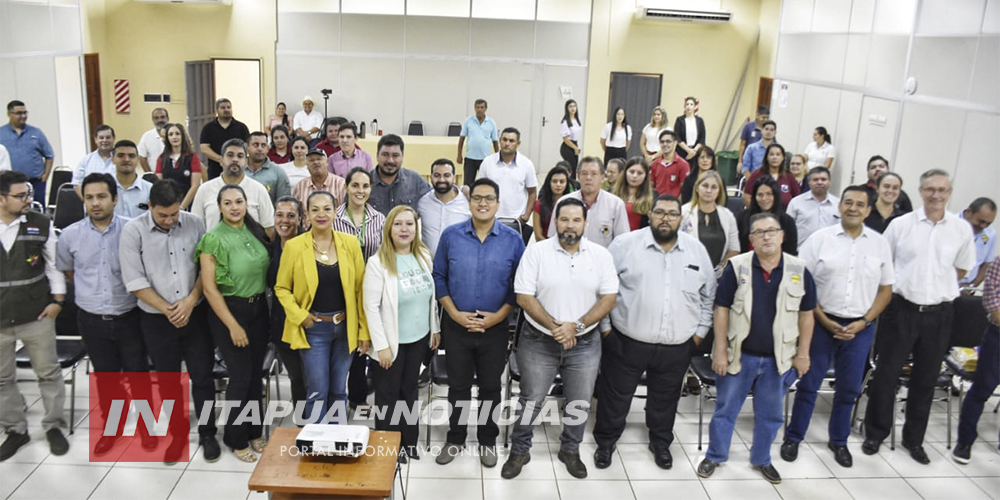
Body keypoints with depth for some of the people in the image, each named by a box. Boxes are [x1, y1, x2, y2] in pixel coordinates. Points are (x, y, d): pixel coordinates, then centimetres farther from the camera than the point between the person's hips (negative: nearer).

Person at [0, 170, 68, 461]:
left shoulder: (41, 225, -4)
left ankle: (54, 426, 25)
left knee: (48, 373, 9)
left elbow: (55, 264, 2)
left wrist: (57, 300, -3)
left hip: (37, 317, -1)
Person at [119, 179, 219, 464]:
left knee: (202, 376, 5)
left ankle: (207, 433, 21)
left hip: (195, 314, 1)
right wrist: (167, 310, -11)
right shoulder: (134, 231, -8)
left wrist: (191, 301, -12)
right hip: (156, 319, 0)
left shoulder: (194, 224, -3)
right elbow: (134, 280, -10)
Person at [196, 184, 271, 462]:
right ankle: (236, 439, 19)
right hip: (229, 310, -5)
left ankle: (254, 431, 29)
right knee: (241, 376, -1)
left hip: (258, 308, 5)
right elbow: (209, 287, -14)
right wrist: (233, 326, -15)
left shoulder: (256, 232, 3)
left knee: (256, 373, 12)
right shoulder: (213, 239, -13)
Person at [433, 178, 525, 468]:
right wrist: (454, 313, -8)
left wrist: (500, 315, -12)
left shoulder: (513, 240, -5)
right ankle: (455, 439, 30)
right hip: (456, 325, 0)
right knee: (458, 386, 12)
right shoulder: (451, 236, -3)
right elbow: (439, 277, 1)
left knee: (490, 387, 12)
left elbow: (519, 284, -2)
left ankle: (487, 441, 31)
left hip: (495, 328, 0)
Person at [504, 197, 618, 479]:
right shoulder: (536, 252, -8)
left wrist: (576, 326, -16)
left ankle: (570, 451, 37)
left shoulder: (601, 255, -3)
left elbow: (609, 298, -5)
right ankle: (519, 451, 30)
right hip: (539, 342, -2)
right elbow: (524, 296, -11)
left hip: (584, 343, 2)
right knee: (530, 400, 10)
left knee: (580, 403, 14)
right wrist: (554, 327, -18)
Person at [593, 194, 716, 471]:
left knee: (665, 399, 20)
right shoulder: (625, 245, -8)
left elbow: (708, 294, 12)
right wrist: (605, 326, -3)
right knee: (616, 396, 11)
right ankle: (606, 441, 32)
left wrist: (701, 330, 9)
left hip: (677, 347, 3)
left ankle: (661, 442, 42)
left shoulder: (696, 250, 3)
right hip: (626, 342, -2)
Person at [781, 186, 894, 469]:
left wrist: (864, 322, -5)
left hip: (860, 328, 2)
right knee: (808, 384, 5)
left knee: (848, 389, 12)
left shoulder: (879, 244, 4)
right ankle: (793, 438, 21)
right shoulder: (820, 239, -3)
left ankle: (839, 441, 30)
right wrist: (825, 321, -10)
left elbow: (886, 289, 7)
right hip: (822, 323, -2)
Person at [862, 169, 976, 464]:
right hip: (902, 309, -2)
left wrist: (938, 287, 8)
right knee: (886, 374, 4)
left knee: (926, 379, 12)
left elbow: (962, 269, 14)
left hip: (939, 314, 2)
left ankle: (914, 438, 28)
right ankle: (875, 433, 19)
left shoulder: (962, 229, 1)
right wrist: (895, 289, 3)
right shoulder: (901, 224, -3)